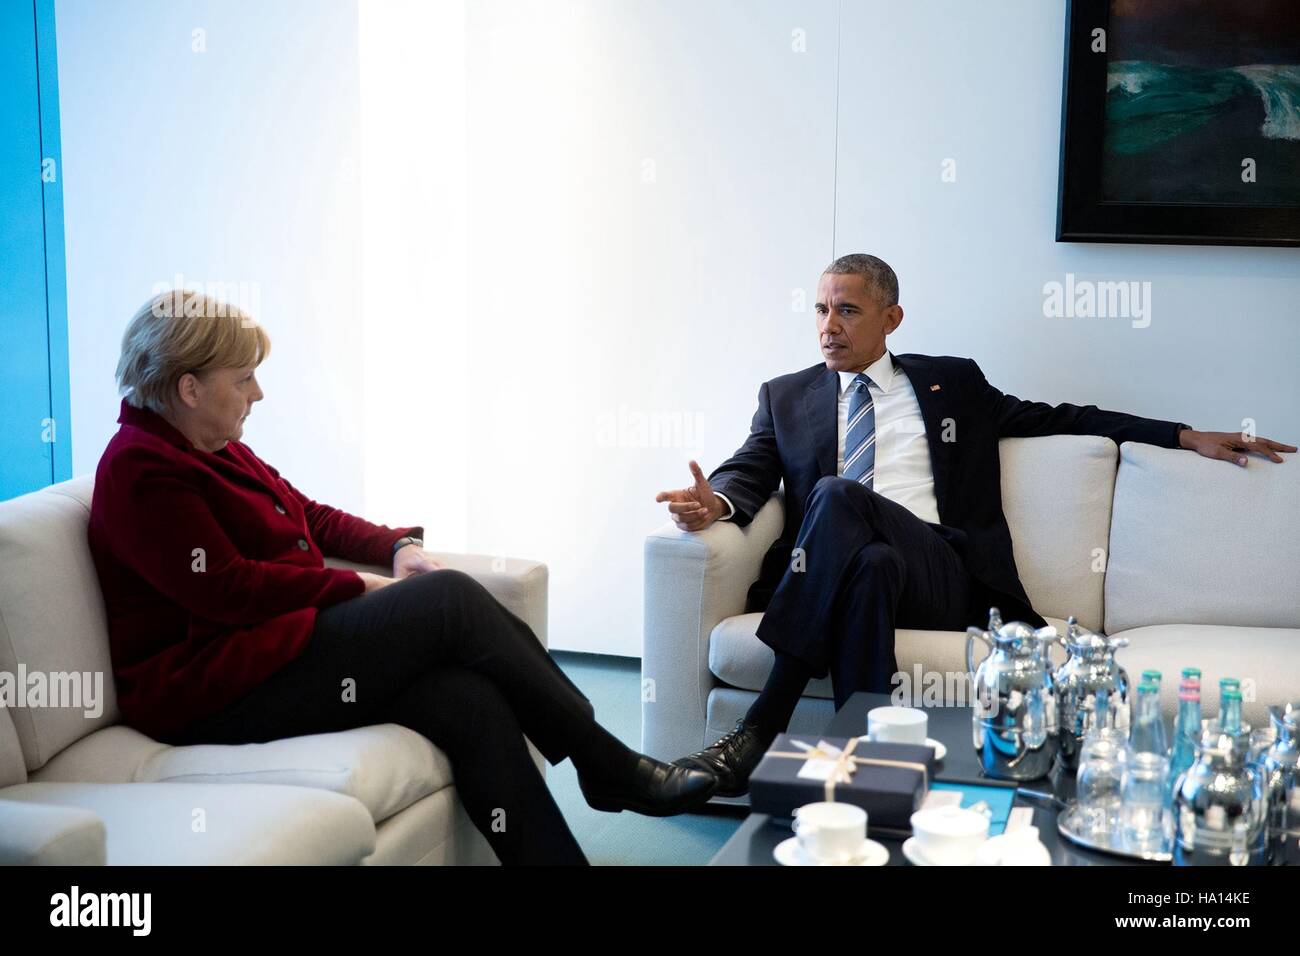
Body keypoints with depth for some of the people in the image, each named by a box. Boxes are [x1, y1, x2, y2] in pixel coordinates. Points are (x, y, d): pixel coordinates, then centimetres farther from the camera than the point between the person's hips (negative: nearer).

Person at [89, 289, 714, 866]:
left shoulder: (215, 450, 18)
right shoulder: (140, 469, -11)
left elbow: (307, 515, 26)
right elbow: (228, 589, -18)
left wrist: (397, 546, 8)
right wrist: (359, 589, -11)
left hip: (272, 646, 9)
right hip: (211, 694, -9)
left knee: (469, 698, -18)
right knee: (450, 598, -19)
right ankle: (607, 766, -9)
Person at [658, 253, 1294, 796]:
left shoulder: (952, 383, 22)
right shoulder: (786, 397, 24)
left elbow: (1057, 418, 25)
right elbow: (751, 468, 11)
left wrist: (1187, 437, 20)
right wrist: (716, 499, -15)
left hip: (943, 580, -1)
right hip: (832, 575, 1)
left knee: (838, 495, -33)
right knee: (873, 564, -38)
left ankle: (760, 730, -37)